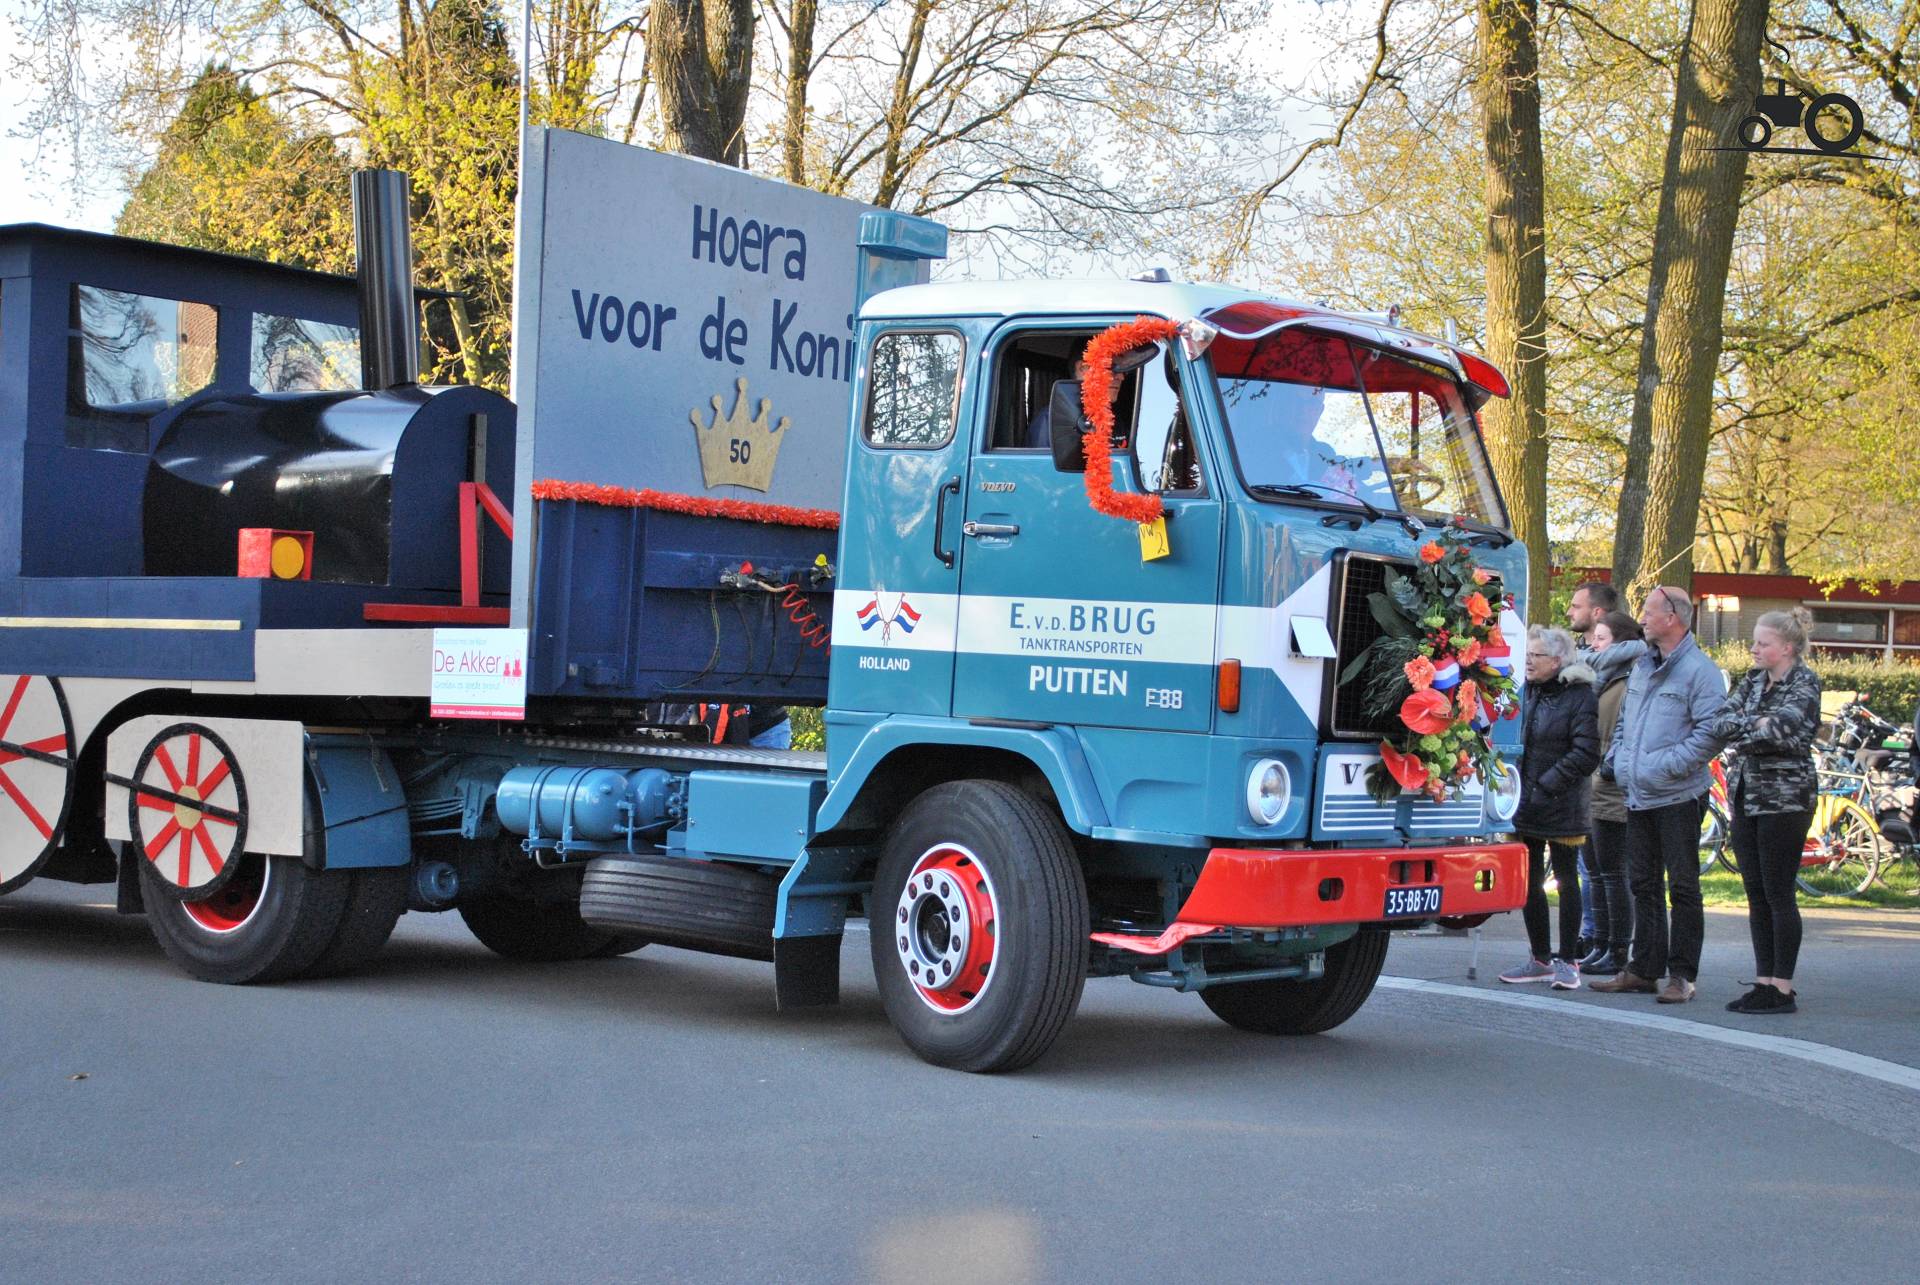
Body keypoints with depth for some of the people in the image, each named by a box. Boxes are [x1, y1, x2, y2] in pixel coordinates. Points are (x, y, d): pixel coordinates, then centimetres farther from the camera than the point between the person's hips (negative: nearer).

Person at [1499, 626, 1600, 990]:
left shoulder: (1580, 696, -11)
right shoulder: (1527, 691, 8)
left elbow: (1586, 754, -16)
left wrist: (1546, 787, -19)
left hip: (1562, 806, -6)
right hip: (1525, 806, 6)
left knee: (1566, 881, 6)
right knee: (1529, 882, 9)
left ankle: (1567, 961, 13)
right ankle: (1540, 960, 19)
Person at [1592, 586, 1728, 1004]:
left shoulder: (1700, 670, -10)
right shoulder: (1641, 667, 16)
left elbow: (1711, 731, -16)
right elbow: (1624, 719, 26)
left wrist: (1669, 765, -19)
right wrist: (1616, 758, 12)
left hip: (1677, 797, -8)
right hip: (1638, 796, 8)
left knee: (1682, 887, -1)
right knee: (1644, 885, 12)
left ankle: (1682, 974, 4)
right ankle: (1645, 969, 20)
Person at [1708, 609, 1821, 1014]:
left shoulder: (1804, 683, -7)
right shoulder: (1753, 680, 12)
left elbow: (1784, 725, -23)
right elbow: (1719, 722, -1)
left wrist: (1743, 728, -11)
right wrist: (1756, 725, -17)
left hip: (1784, 799, -7)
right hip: (1745, 797, 7)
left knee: (1779, 896, -4)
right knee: (1757, 896, 8)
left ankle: (1782, 989, 0)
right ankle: (1764, 982, 14)